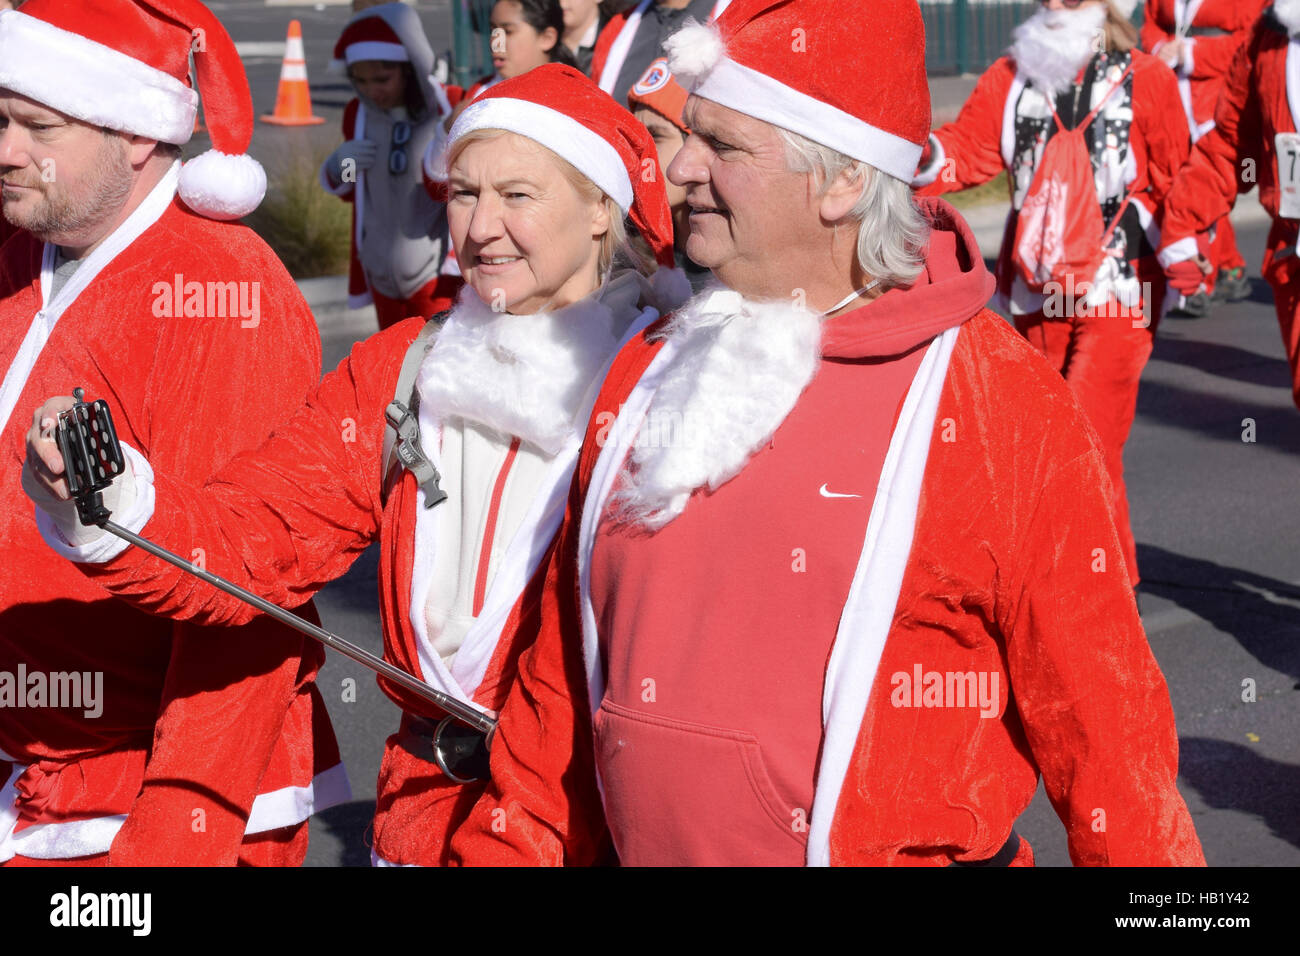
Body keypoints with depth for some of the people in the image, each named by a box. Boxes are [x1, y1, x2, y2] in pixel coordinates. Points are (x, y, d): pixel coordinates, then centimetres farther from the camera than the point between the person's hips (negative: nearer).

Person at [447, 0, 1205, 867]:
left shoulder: (1001, 404, -14)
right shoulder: (647, 373, 3)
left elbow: (1100, 723, -12)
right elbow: (565, 675, 10)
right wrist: (505, 846, 10)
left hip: (907, 846, -5)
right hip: (636, 846, 5)